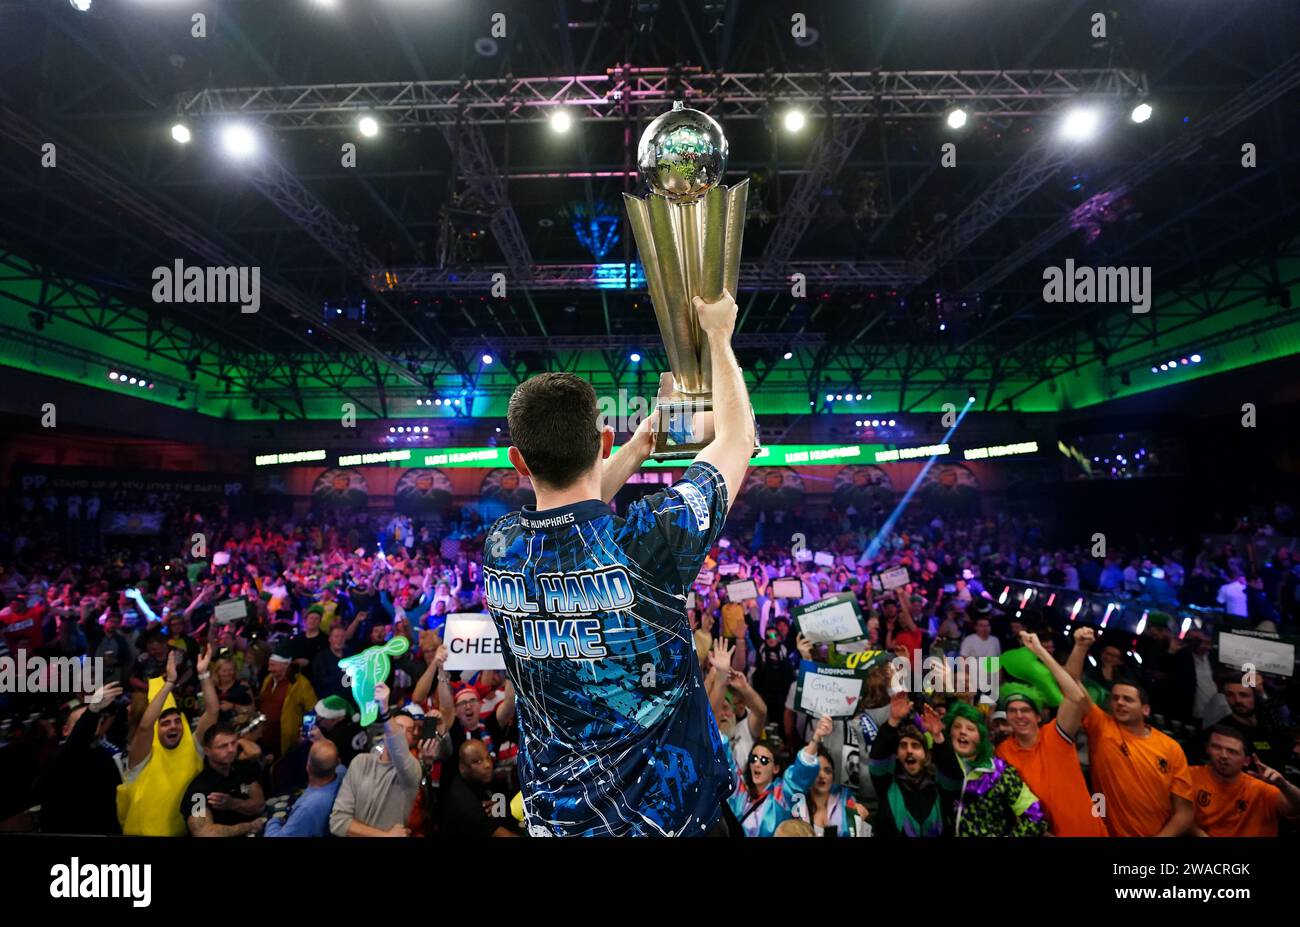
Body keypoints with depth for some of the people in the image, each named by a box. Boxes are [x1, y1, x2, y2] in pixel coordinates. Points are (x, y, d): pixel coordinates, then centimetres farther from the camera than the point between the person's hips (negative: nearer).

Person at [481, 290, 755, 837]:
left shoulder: (499, 549, -14)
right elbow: (737, 437, -11)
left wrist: (641, 444, 16)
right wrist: (719, 335, 2)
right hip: (671, 811, -4)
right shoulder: (649, 541, -28)